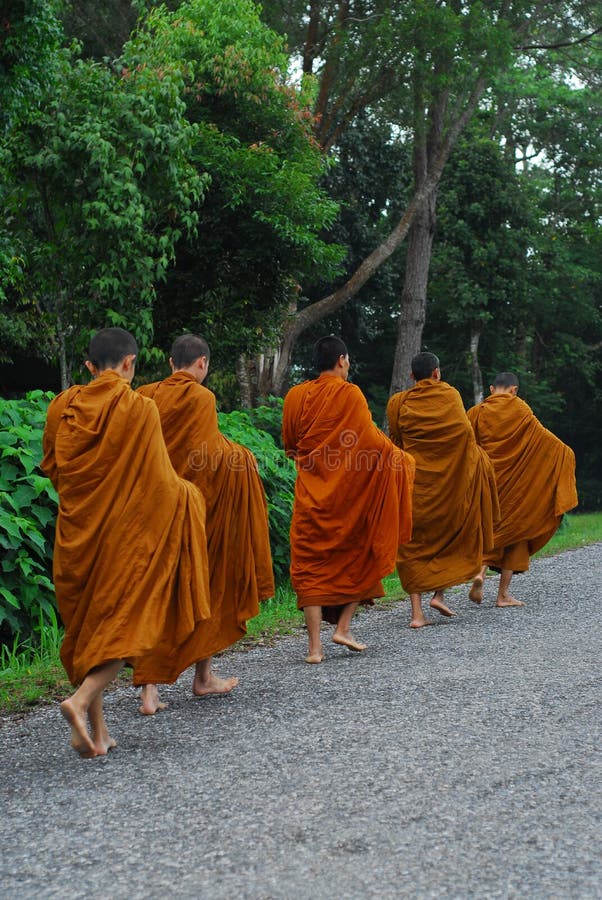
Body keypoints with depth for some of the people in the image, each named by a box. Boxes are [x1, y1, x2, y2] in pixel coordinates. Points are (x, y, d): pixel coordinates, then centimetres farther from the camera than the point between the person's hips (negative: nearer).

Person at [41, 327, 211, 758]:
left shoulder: (62, 407, 2)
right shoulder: (139, 408, -13)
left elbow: (52, 469, 13)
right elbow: (158, 481, -10)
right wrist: (188, 494, 10)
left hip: (77, 531, 5)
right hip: (125, 531, -5)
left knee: (89, 621, 13)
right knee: (128, 621, 4)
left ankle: (96, 729, 15)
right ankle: (82, 700, -16)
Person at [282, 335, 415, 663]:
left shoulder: (296, 395, 3)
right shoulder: (350, 394, -9)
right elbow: (371, 440, -13)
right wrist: (401, 458, 3)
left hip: (310, 494, 3)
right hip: (348, 493, -3)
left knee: (310, 565, 5)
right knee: (359, 556, 17)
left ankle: (315, 645, 0)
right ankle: (343, 627, 10)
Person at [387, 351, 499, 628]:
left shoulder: (398, 402, 2)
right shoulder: (450, 395, -1)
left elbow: (395, 442, 7)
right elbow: (465, 433, -5)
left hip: (413, 481, 1)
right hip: (449, 479, -1)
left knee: (413, 544, 6)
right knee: (452, 535, 18)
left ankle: (417, 611, -1)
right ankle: (439, 594, 6)